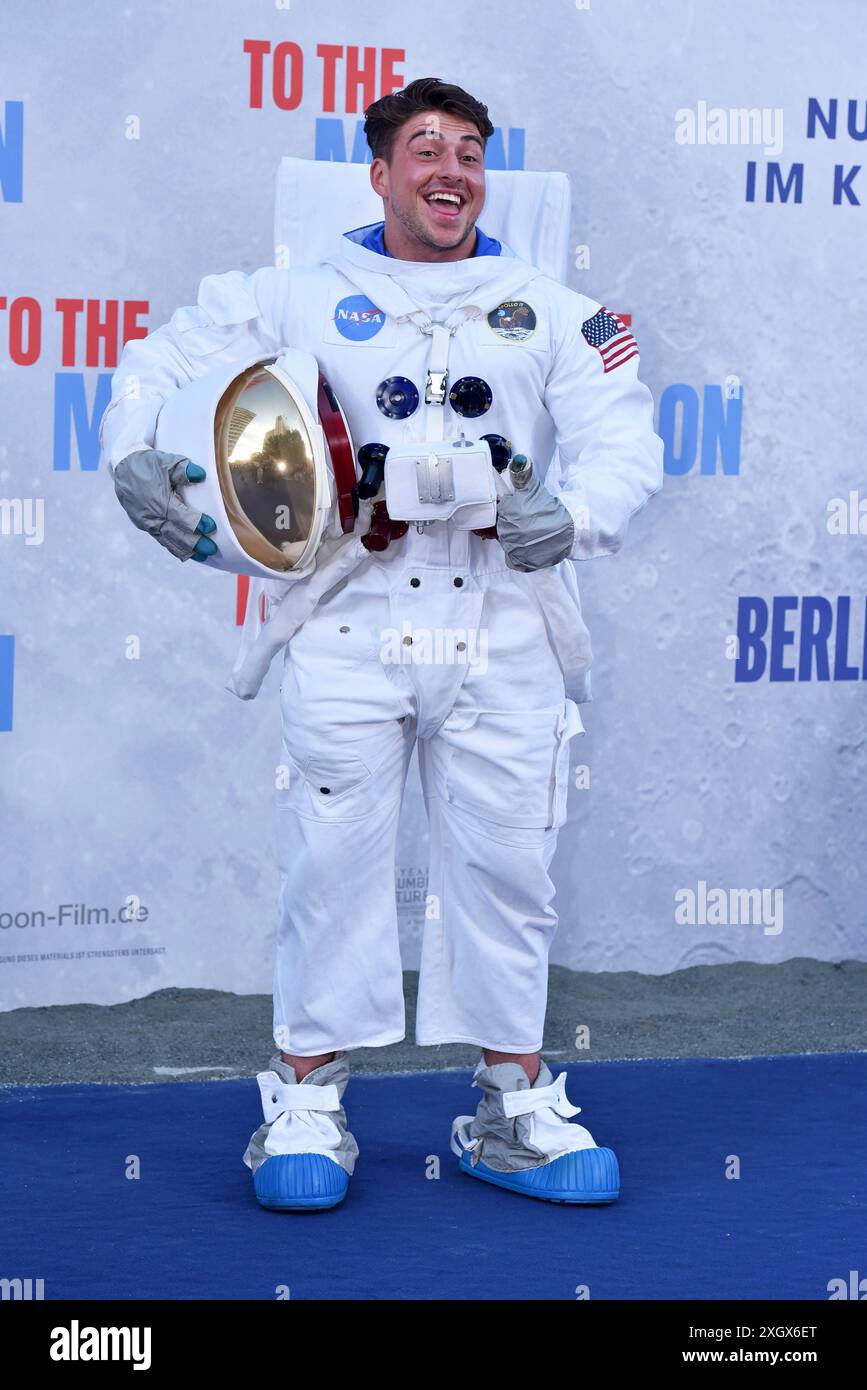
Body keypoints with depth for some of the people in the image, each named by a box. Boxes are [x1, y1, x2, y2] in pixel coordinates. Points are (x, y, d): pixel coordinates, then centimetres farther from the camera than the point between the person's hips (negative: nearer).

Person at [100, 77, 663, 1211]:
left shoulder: (550, 313, 11)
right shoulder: (303, 301, 9)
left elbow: (625, 445, 1)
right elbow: (162, 362, 14)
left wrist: (570, 514, -20)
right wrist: (133, 456, -5)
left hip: (503, 630, 1)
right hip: (351, 626, -1)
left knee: (506, 865, 4)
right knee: (334, 861, -2)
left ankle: (514, 1112, 15)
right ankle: (307, 1105, 9)